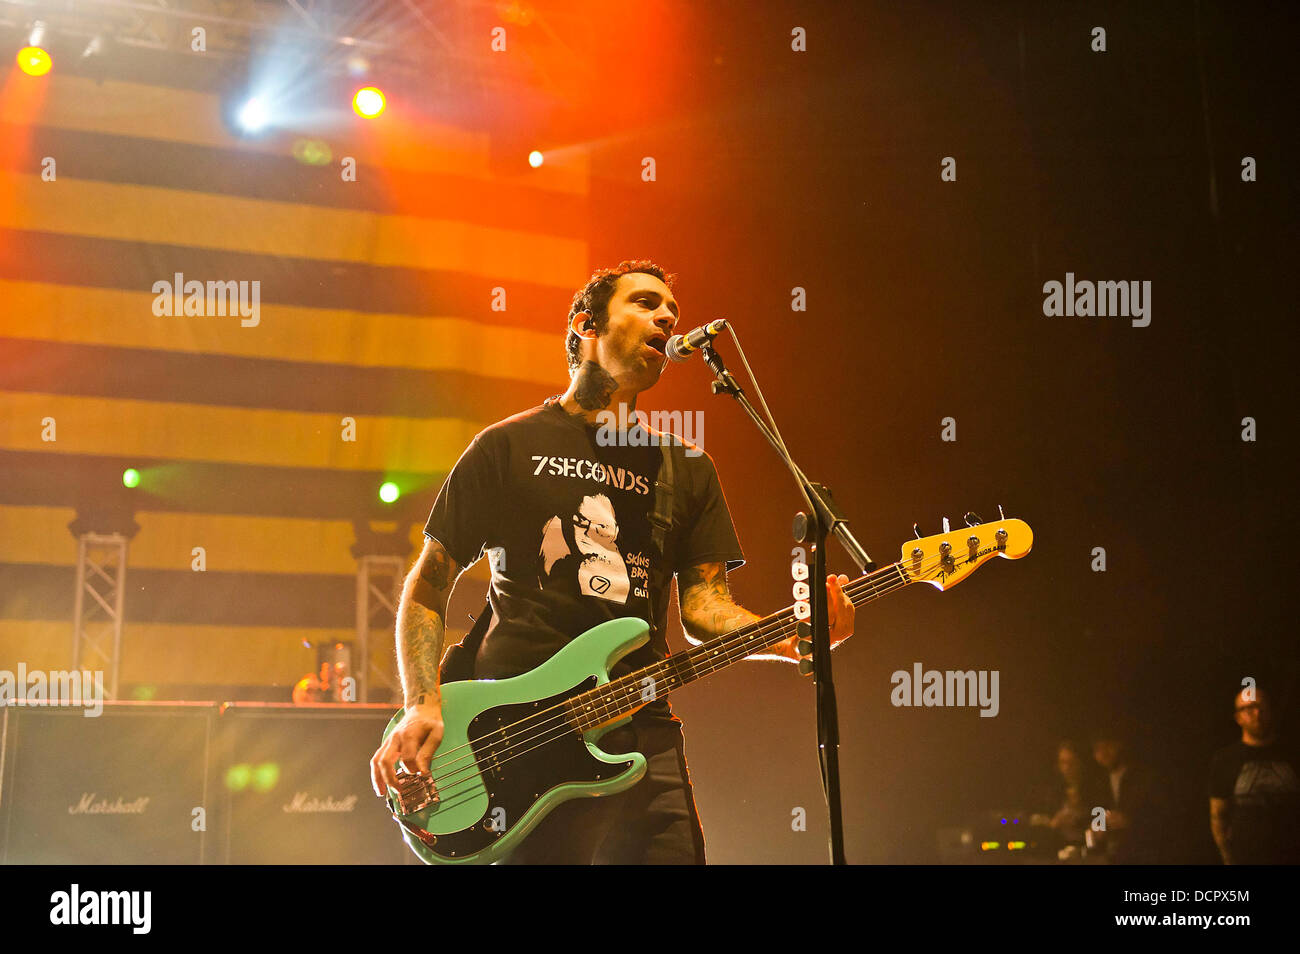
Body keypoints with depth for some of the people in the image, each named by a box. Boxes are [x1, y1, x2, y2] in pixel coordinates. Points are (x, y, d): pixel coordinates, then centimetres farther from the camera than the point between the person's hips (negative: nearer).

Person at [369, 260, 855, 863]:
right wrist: (423, 704, -7)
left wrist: (792, 639, -11)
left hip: (643, 739, 3)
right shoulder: (509, 446, 7)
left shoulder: (688, 469, 17)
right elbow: (428, 585, 8)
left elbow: (704, 604, 9)